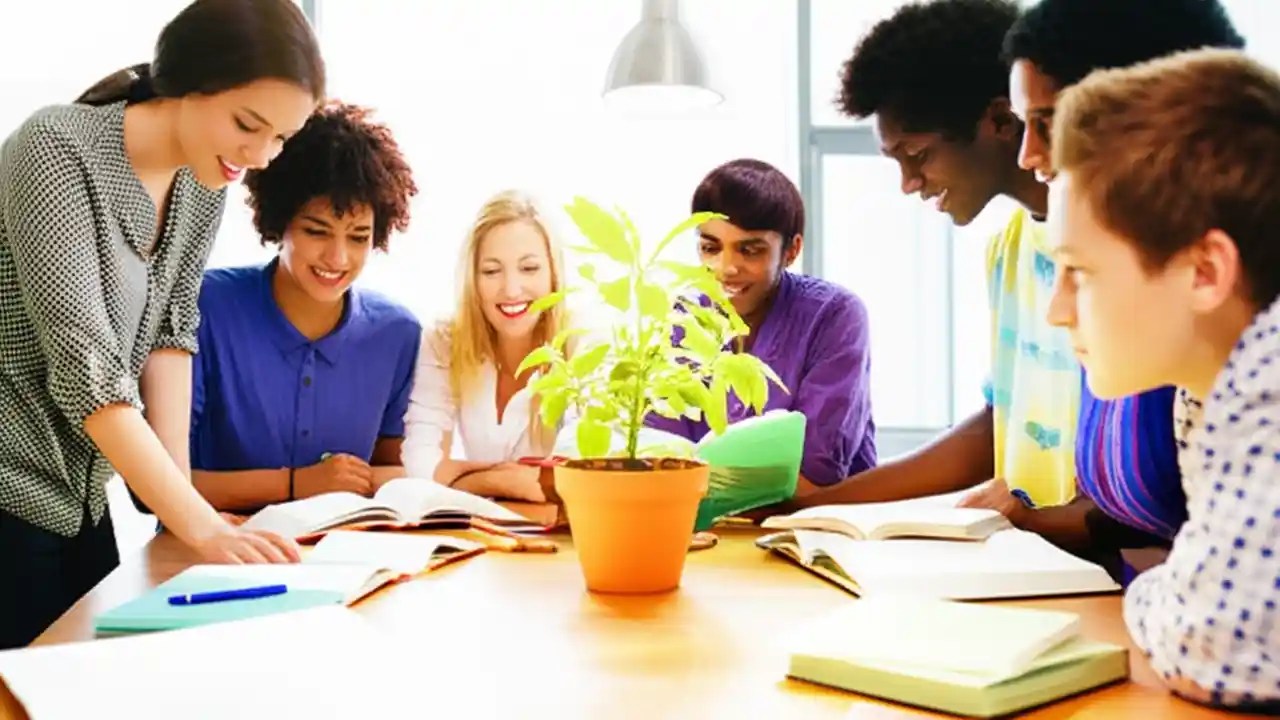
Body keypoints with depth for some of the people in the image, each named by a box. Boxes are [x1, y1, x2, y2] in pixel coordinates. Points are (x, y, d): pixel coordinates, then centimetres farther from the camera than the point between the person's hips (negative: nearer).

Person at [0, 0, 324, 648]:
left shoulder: (203, 183, 0)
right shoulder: (58, 151, -21)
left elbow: (170, 331, 2)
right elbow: (85, 364, -27)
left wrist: (182, 495, -8)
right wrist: (200, 524, -30)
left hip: (81, 498, 7)